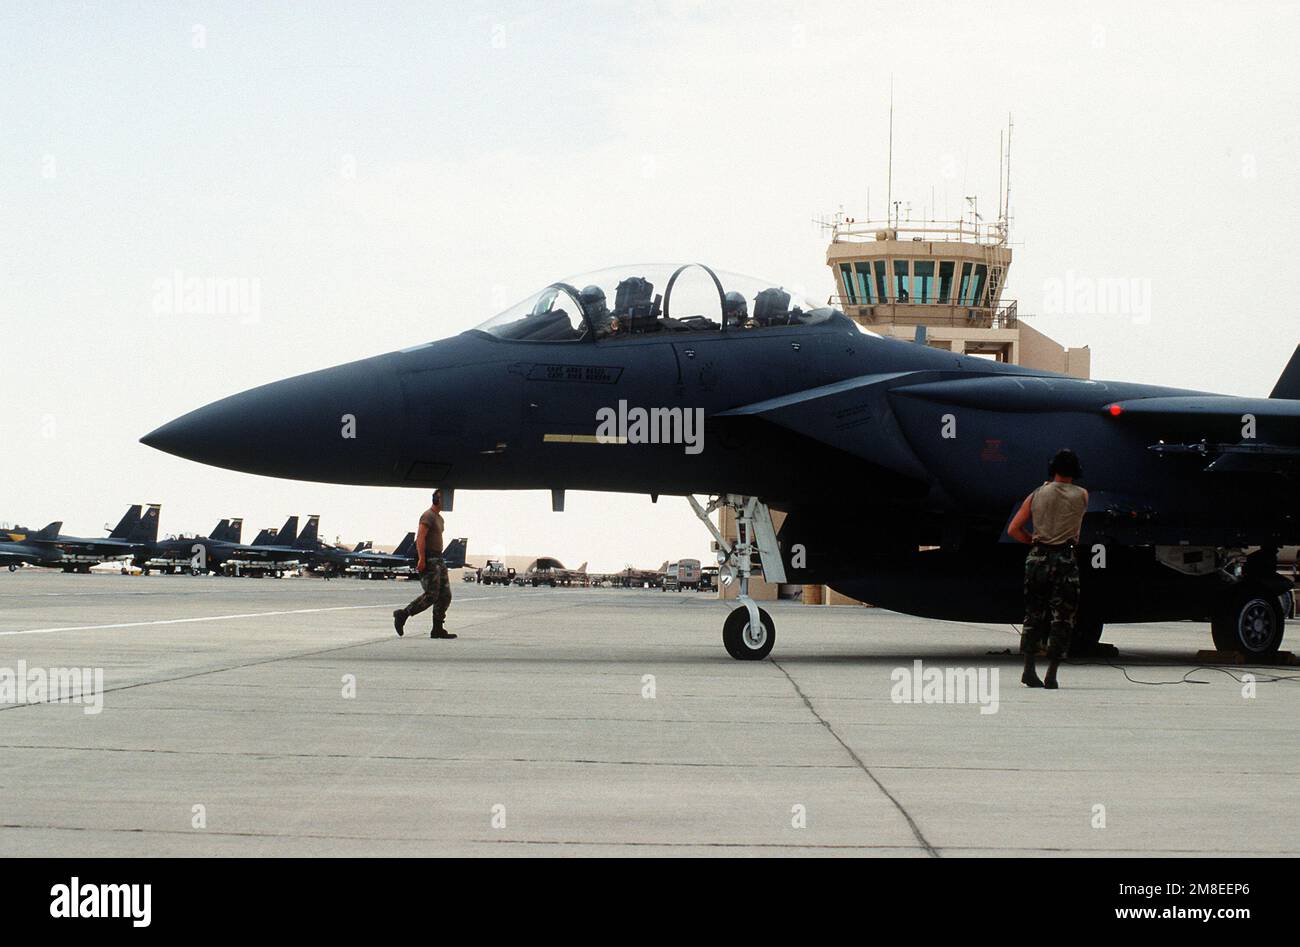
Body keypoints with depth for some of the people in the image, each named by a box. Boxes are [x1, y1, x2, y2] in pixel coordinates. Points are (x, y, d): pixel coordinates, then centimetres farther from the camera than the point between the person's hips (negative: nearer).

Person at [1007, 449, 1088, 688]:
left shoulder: (1036, 495, 6)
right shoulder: (1081, 495, 3)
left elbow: (1013, 529, 2)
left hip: (1038, 558, 2)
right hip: (1065, 559, -2)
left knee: (1034, 615, 13)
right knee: (1062, 619, 3)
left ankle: (1029, 669, 10)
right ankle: (1051, 675, -2)